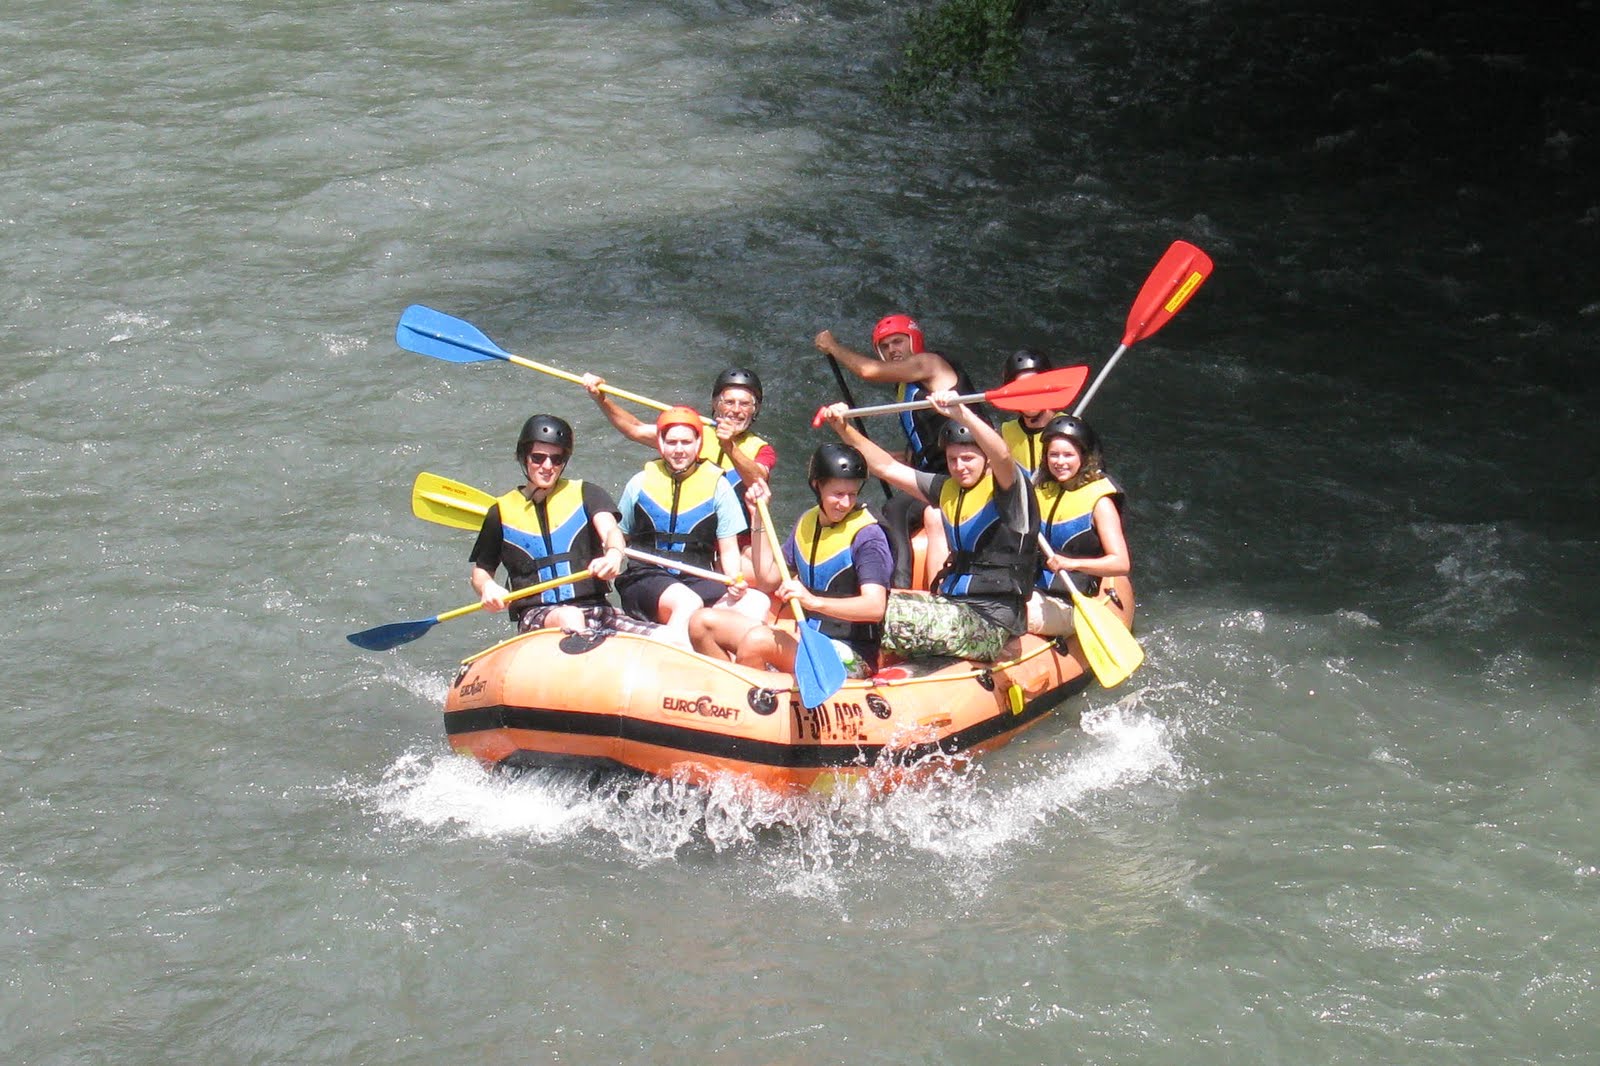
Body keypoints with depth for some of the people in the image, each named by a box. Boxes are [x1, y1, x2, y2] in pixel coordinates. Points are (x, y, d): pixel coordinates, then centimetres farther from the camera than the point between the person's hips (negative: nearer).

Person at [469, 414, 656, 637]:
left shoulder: (586, 494, 13)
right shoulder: (502, 512, 13)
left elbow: (610, 530, -6)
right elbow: (480, 571, 21)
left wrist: (614, 554, -32)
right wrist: (486, 587, -5)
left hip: (595, 609, 1)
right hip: (536, 617, -1)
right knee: (569, 618, -39)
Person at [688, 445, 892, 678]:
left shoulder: (867, 535, -13)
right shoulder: (807, 523, 10)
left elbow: (875, 607, -25)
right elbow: (768, 578, 19)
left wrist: (814, 601, -39)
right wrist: (759, 515, 13)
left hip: (850, 657, -8)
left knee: (757, 640, -32)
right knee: (703, 622, 0)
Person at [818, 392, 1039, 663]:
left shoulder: (1006, 488, -6)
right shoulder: (947, 489, 16)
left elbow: (1002, 455, -30)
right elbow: (887, 467, 20)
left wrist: (961, 414, -43)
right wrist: (845, 430, 10)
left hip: (991, 624, -8)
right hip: (953, 605, 8)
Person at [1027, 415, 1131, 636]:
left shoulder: (1098, 500, -4)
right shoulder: (1041, 492, 14)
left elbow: (1121, 564, -14)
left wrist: (1071, 563, -26)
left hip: (1069, 607, -5)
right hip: (1034, 594, 6)